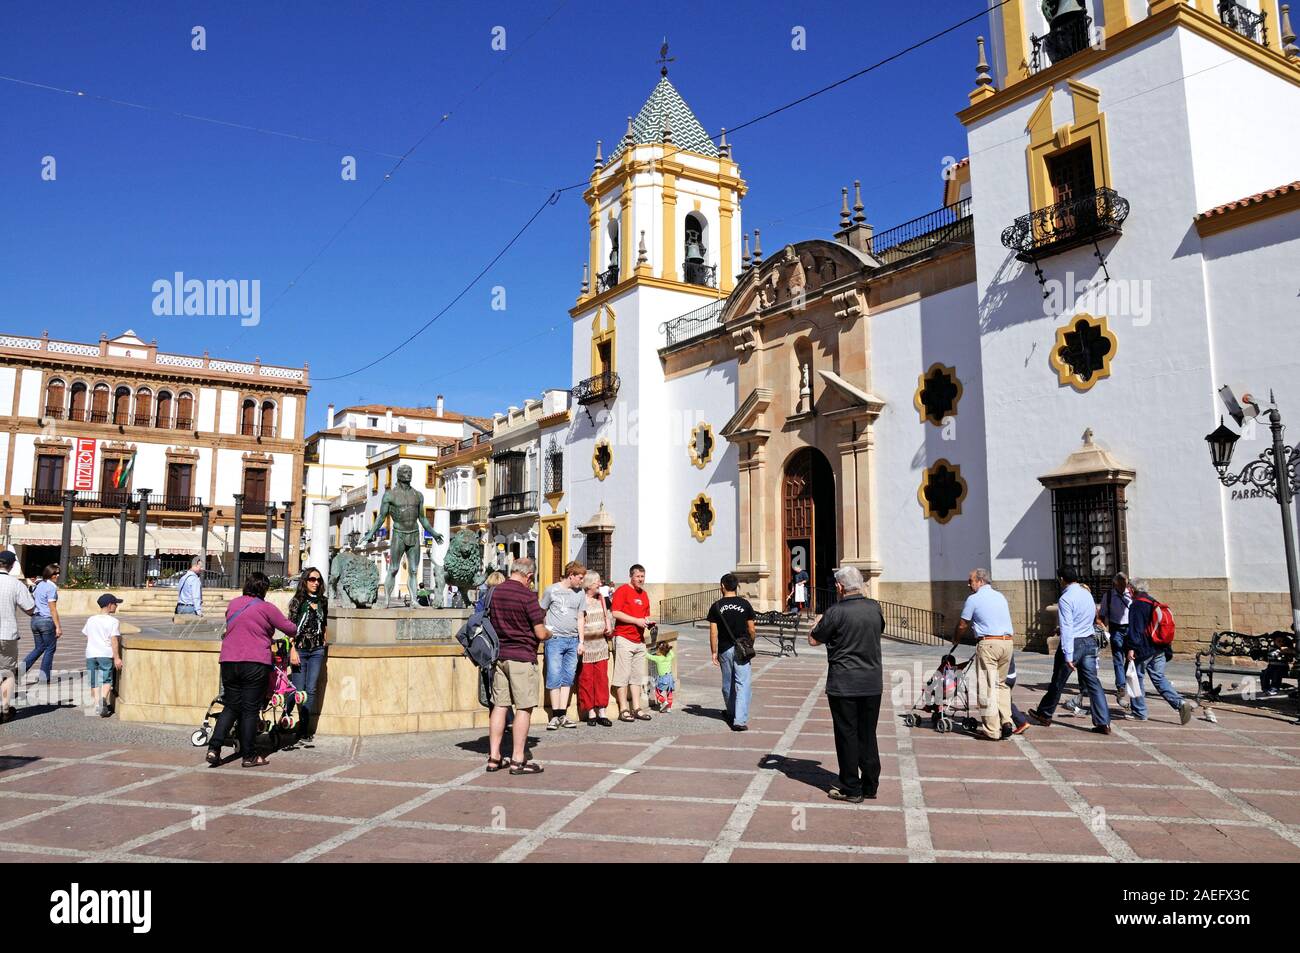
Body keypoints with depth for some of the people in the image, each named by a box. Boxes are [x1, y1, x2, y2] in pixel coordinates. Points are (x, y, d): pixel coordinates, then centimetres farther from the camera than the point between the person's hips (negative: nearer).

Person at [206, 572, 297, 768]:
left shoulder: (233, 603, 10)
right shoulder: (265, 607, -6)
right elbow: (290, 628, -1)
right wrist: (294, 633, 22)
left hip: (229, 662, 5)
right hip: (255, 664, -5)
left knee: (231, 707, 15)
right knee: (250, 710, 2)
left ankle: (214, 748, 2)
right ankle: (249, 756, 8)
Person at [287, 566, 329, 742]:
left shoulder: (323, 601, 10)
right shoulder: (298, 601, -1)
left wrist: (326, 642, 16)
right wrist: (293, 650, -11)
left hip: (317, 650, 3)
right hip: (300, 649, -3)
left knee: (311, 690, -1)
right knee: (299, 690, -2)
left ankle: (304, 730, 2)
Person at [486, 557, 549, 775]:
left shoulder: (494, 592, 5)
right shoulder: (527, 595, -14)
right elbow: (540, 633, -12)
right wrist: (549, 634, 8)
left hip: (499, 655, 7)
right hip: (522, 657, -6)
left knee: (499, 705, 11)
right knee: (524, 708, 1)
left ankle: (494, 757, 14)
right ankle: (518, 760, 3)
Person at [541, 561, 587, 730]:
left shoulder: (580, 593, 11)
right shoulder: (551, 590, 1)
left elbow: (580, 618, 13)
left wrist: (581, 641, 8)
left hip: (573, 640, 4)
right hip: (555, 639, -4)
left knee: (568, 678, 5)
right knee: (554, 677, -6)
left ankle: (563, 715, 9)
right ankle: (555, 716, -1)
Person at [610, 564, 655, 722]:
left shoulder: (644, 594, 18)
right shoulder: (622, 590, -6)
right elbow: (615, 612, -16)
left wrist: (648, 621, 5)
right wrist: (636, 620, -18)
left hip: (640, 640, 8)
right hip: (624, 638, -8)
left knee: (637, 676, 10)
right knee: (623, 675, -4)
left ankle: (637, 709, 16)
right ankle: (623, 710, 0)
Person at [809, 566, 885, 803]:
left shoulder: (836, 612, -16)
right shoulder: (875, 607, 0)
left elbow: (813, 640, -6)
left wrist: (817, 624, 13)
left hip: (844, 684, -5)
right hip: (872, 683, 5)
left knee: (847, 736, 5)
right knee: (868, 734, 15)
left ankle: (851, 789, 11)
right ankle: (870, 785, 22)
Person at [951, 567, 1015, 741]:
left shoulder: (973, 599, -3)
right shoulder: (1000, 596, 16)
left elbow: (962, 625, 2)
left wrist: (956, 640, 22)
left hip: (988, 644, -6)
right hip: (1007, 642, 6)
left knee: (987, 687, 0)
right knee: (1001, 684, 19)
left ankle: (992, 730, 2)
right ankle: (1006, 721, 9)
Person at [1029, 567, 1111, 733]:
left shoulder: (1065, 599, -16)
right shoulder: (1087, 594, 8)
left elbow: (1066, 629, -20)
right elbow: (1093, 616, 17)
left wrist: (1068, 656, -22)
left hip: (1073, 643, -6)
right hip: (1090, 641, 6)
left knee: (1058, 682, 8)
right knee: (1093, 682, 5)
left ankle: (1044, 715, 23)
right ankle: (1103, 723, 0)